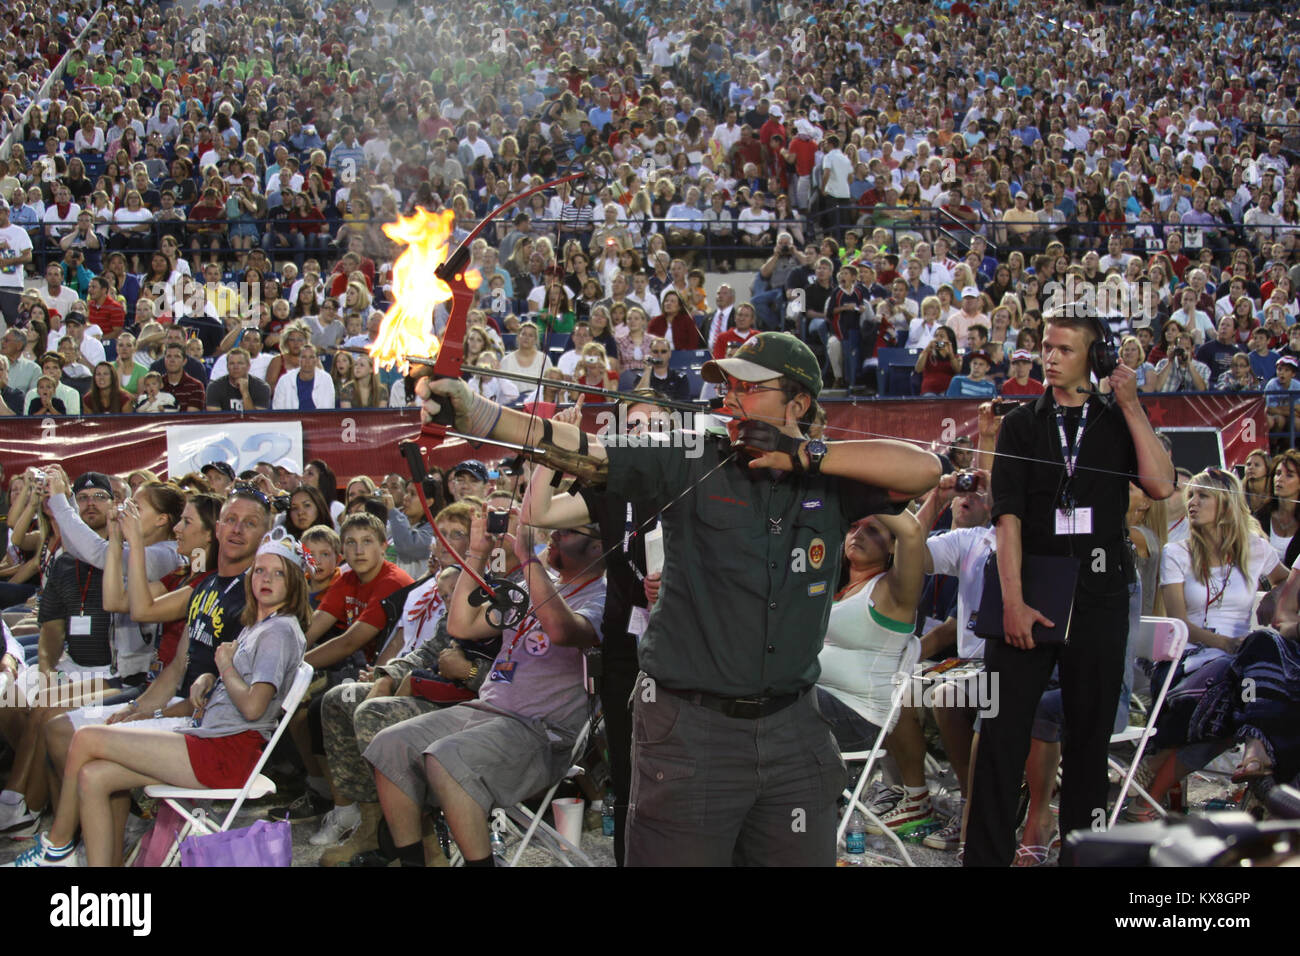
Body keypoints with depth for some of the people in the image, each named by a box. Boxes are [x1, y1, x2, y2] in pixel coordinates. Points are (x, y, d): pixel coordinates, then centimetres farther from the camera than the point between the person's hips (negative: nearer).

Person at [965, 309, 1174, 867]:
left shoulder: (1117, 423, 10)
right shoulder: (1022, 425, 7)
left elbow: (1161, 486, -8)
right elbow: (1008, 514, -4)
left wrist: (1131, 406, -7)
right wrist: (1013, 600, -14)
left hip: (1099, 596, 1)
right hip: (1031, 590, -1)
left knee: (1091, 735, 8)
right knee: (1003, 732, -6)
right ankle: (987, 855, -2)